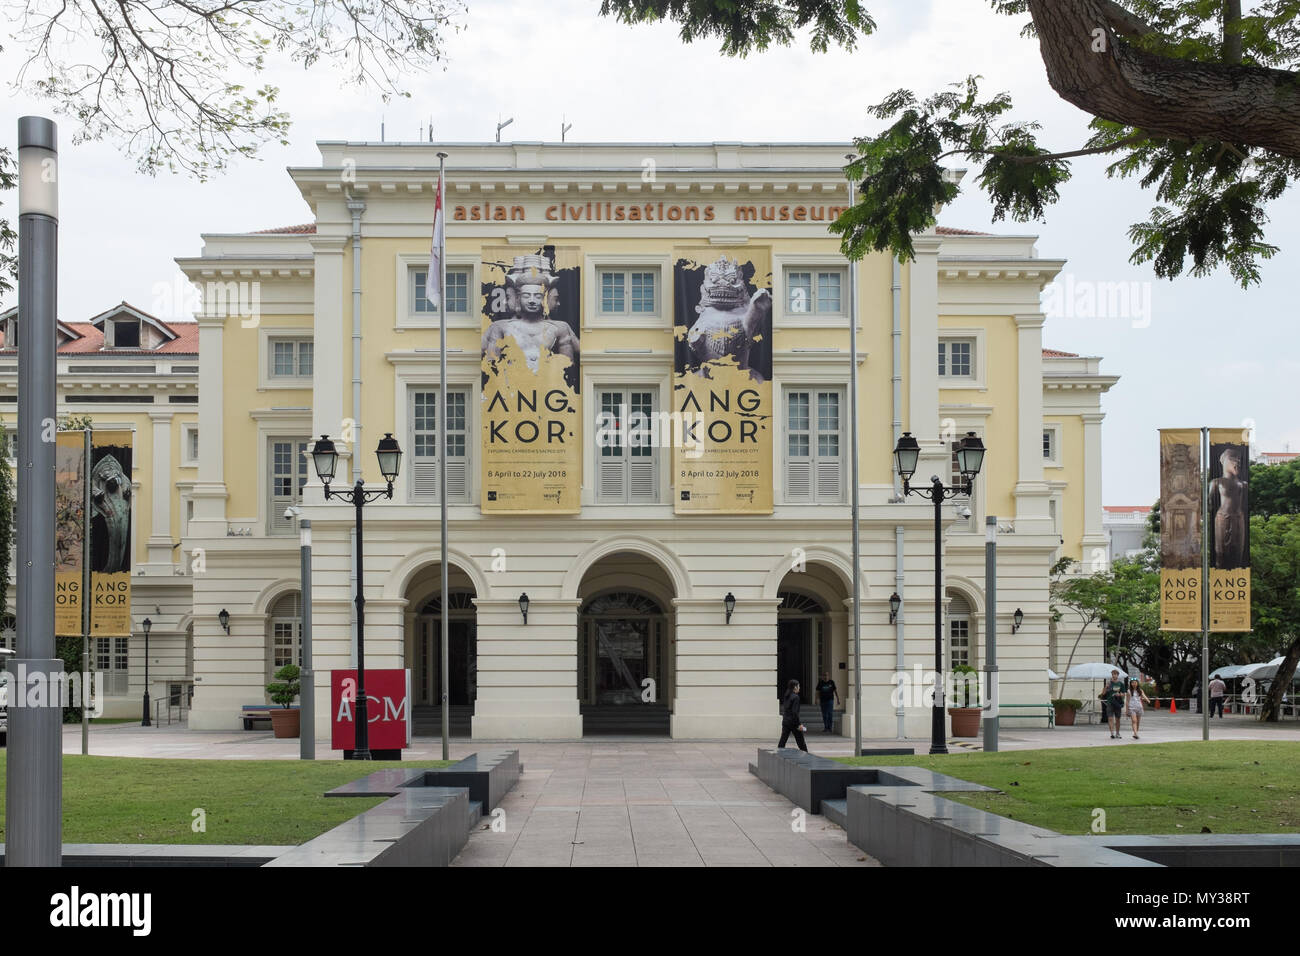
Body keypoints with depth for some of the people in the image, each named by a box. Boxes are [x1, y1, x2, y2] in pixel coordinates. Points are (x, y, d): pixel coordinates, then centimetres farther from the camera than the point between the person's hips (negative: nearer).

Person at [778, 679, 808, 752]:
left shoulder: (786, 696, 9)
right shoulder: (795, 697, -15)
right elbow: (795, 712, -19)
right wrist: (799, 724, -16)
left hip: (785, 721, 7)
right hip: (793, 722, -7)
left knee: (782, 740, 5)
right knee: (800, 741, 7)